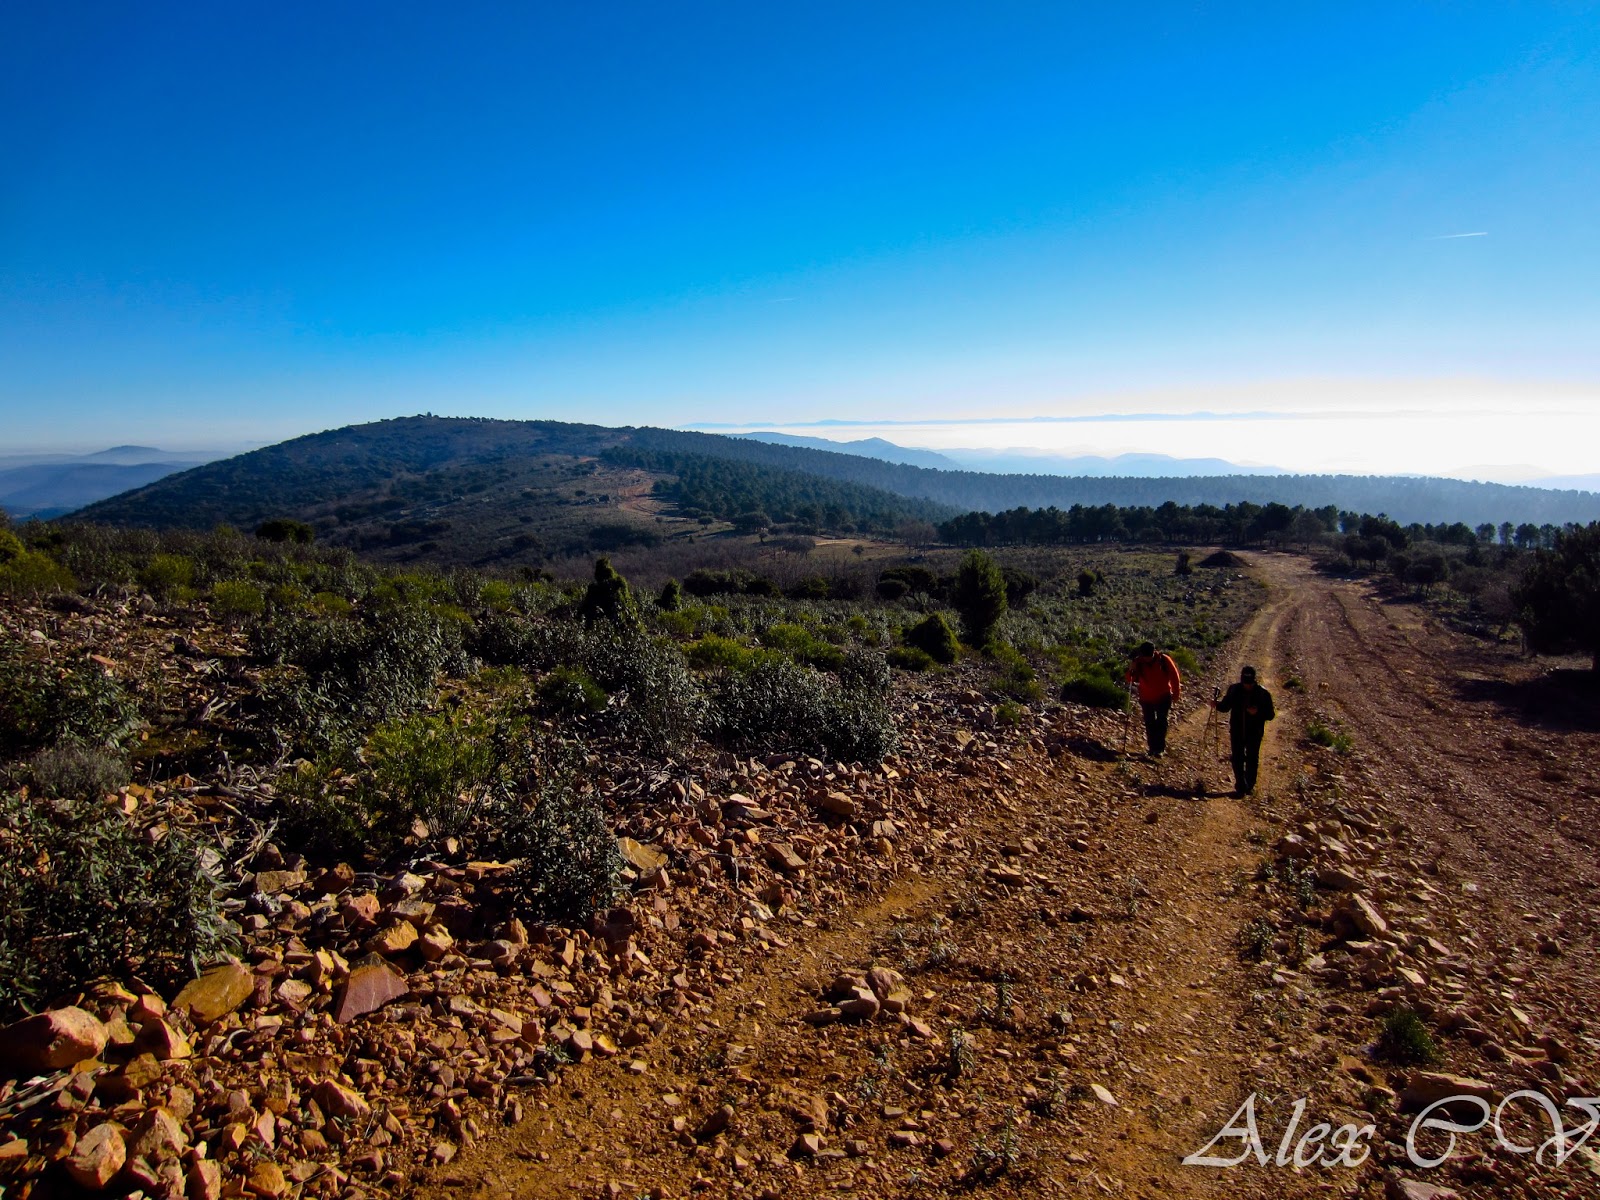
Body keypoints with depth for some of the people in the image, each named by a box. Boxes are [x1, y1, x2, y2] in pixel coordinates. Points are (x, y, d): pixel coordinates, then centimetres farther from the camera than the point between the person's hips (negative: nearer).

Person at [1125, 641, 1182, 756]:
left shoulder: (1164, 660, -15)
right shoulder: (1138, 662, -12)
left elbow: (1174, 676, -5)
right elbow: (1131, 679, -9)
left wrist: (1176, 693, -1)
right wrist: (1131, 670, -29)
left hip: (1164, 698, -2)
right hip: (1147, 699, 2)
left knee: (1161, 722, -3)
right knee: (1149, 724, 7)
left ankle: (1160, 747, 3)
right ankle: (1153, 748, 17)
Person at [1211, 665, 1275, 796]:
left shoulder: (1263, 694, -10)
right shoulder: (1234, 689, -3)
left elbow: (1270, 715, -7)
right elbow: (1225, 706, 8)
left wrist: (1258, 712, -26)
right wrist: (1217, 704, -14)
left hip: (1254, 733, -2)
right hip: (1236, 732, 2)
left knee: (1252, 760, 11)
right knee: (1237, 760, 5)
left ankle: (1249, 785, 28)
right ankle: (1240, 787, 16)